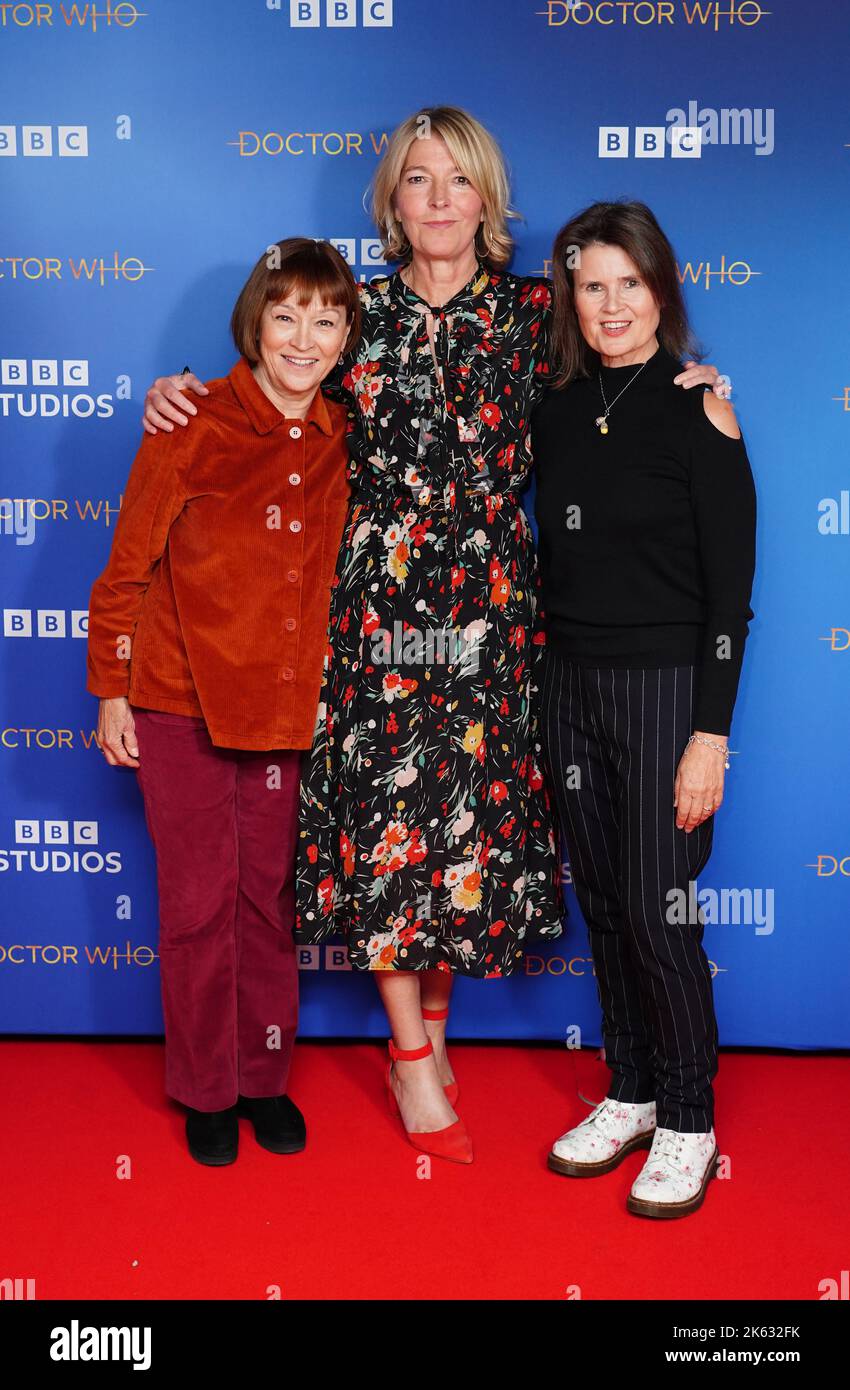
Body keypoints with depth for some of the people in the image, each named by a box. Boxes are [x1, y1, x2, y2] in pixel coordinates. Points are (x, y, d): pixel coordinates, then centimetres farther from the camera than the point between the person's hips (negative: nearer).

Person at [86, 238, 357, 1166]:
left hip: (285, 706, 3)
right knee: (199, 900, 4)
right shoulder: (194, 427, -10)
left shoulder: (341, 439, 1)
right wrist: (110, 690, -4)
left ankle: (264, 1077, 30)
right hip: (179, 705, -3)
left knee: (269, 892, 12)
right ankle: (206, 1091, 23)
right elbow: (126, 568, -5)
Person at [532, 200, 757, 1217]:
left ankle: (688, 1122, 17)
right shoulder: (554, 411, 7)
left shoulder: (698, 411, -6)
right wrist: (532, 695, 6)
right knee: (602, 903, 11)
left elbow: (731, 591, -9)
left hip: (666, 686, -5)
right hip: (569, 683, 5)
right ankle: (630, 1093, 28)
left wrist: (711, 733, -13)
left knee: (658, 910, -2)